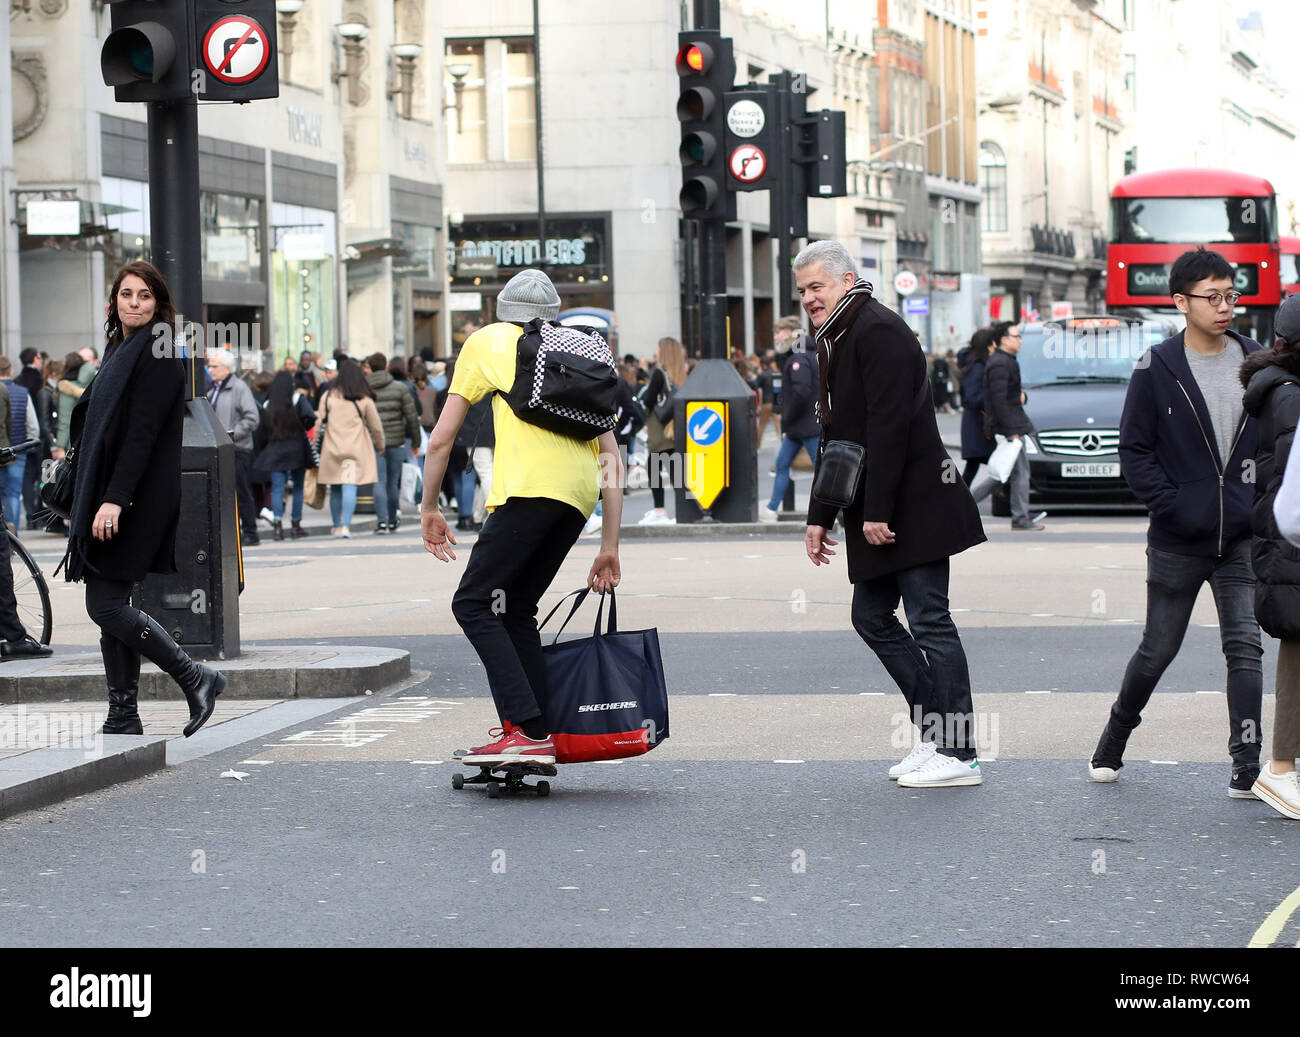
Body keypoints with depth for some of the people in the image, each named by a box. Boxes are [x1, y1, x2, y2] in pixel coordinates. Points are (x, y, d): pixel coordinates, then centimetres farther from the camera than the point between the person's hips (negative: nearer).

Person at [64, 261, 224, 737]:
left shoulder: (157, 355, -11)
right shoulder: (120, 350, 17)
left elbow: (142, 431, -19)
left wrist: (114, 498, -25)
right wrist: (86, 505, 18)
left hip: (137, 497, -9)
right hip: (107, 494, 9)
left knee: (106, 604, -11)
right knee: (109, 605, 6)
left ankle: (195, 679, -3)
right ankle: (123, 718, 9)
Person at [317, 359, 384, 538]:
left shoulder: (328, 396, 1)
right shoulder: (364, 399, 0)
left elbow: (320, 424, 2)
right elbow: (376, 427, 6)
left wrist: (317, 446, 10)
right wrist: (380, 445, 21)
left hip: (332, 449, 1)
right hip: (356, 450, -1)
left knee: (335, 489, 11)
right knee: (350, 487, -6)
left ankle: (337, 526, 19)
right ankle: (345, 525, -18)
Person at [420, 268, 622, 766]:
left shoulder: (486, 341, 19)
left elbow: (440, 440, 16)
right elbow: (612, 459, 24)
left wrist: (429, 510, 28)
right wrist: (609, 548, 24)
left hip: (531, 486, -6)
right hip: (582, 494, 6)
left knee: (473, 605, -2)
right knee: (515, 610, 16)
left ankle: (527, 730, -15)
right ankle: (538, 736, 9)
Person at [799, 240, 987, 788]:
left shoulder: (878, 331, -14)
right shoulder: (835, 341, 18)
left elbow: (889, 426, -21)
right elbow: (836, 437, 23)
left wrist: (877, 512, -23)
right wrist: (820, 515, 20)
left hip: (913, 509, -11)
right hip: (876, 515, 11)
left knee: (929, 621, -8)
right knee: (872, 616, 12)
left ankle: (957, 753, -4)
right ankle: (936, 732, 18)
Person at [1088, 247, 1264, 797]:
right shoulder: (1157, 369, -5)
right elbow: (1134, 450, -4)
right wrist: (1172, 505, -13)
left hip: (1242, 539, 2)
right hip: (1178, 543, -2)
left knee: (1245, 645, -6)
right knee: (1158, 649, 9)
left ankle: (1247, 766, -5)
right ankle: (1115, 736, 32)